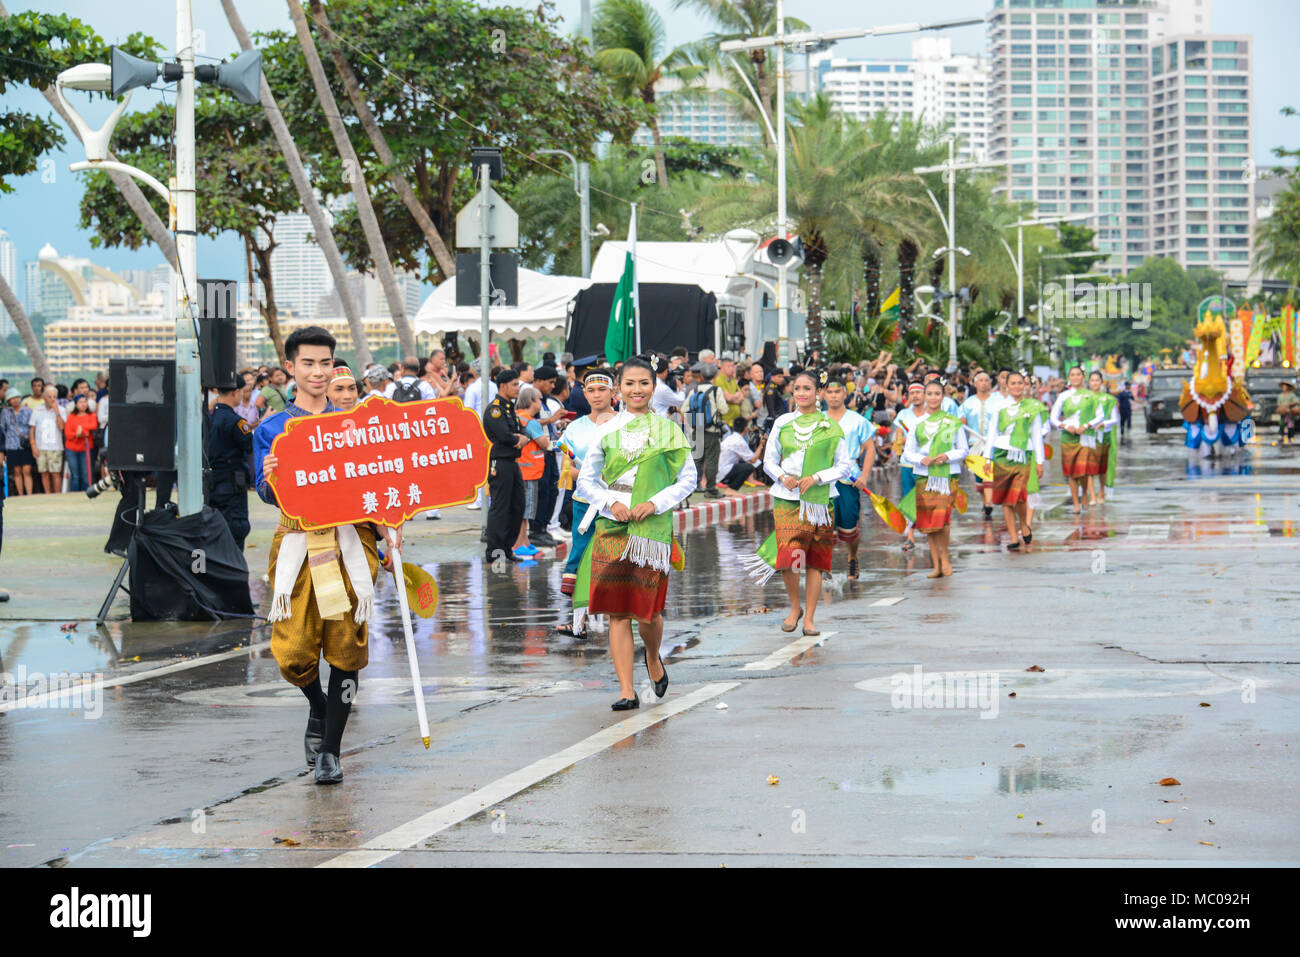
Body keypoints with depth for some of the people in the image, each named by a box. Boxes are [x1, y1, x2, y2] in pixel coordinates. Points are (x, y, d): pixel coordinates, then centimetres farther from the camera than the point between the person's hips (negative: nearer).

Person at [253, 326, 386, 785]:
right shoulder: (271, 429, 7)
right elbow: (269, 495, 2)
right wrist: (270, 478, -21)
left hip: (350, 542, 1)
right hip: (298, 543, -1)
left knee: (345, 646, -3)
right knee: (293, 652, -6)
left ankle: (330, 750, 7)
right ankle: (319, 707, 28)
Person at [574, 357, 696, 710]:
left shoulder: (667, 430, 4)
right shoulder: (607, 432, 8)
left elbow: (688, 479, 5)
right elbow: (586, 481, 13)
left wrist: (654, 504, -8)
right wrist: (611, 503, -5)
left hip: (653, 528, -2)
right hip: (612, 528, 2)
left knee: (647, 611, -4)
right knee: (617, 612, -3)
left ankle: (653, 660, 28)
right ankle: (626, 691, 0)